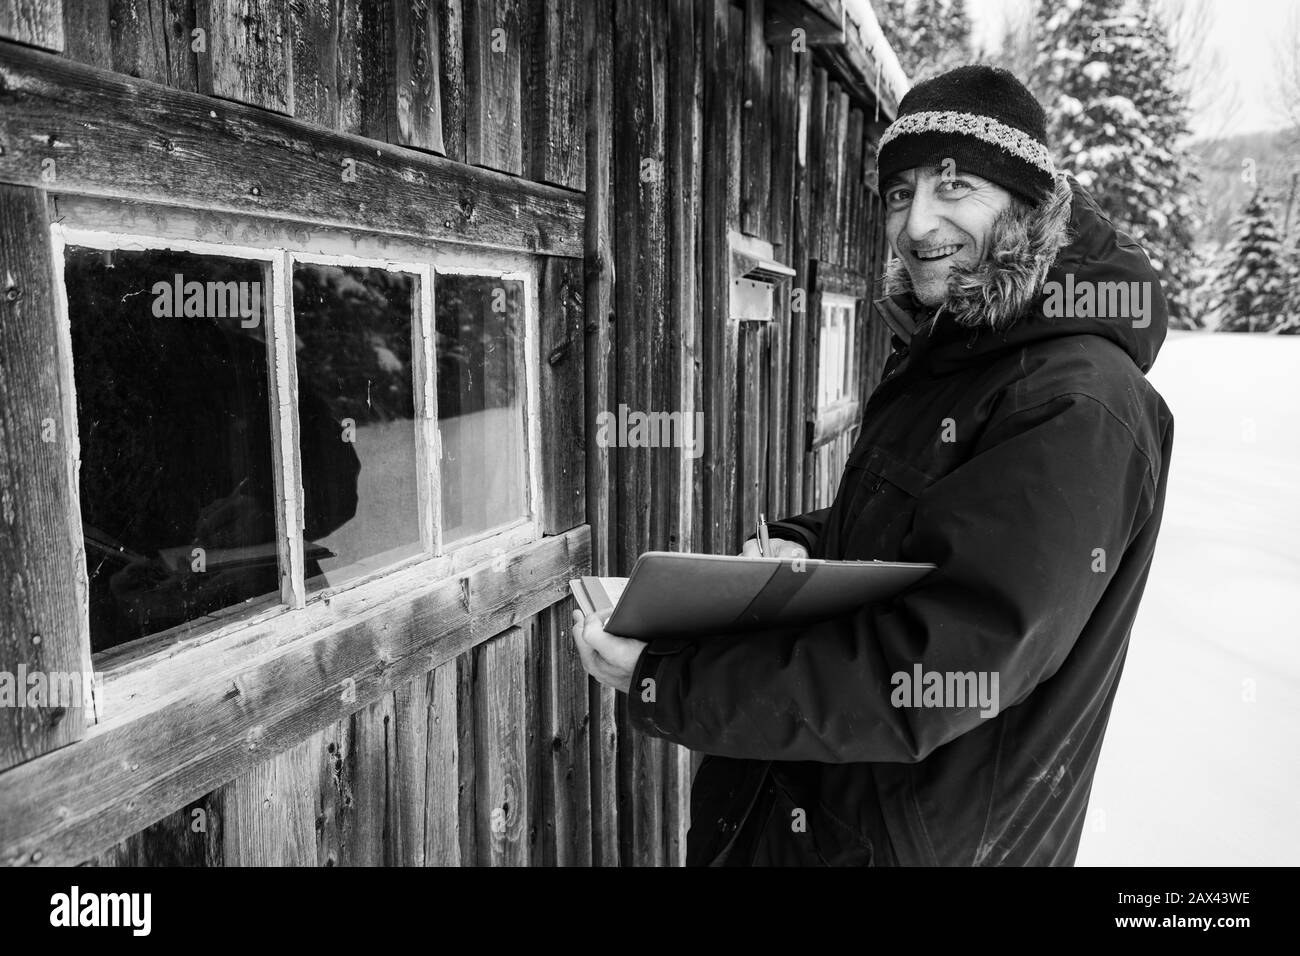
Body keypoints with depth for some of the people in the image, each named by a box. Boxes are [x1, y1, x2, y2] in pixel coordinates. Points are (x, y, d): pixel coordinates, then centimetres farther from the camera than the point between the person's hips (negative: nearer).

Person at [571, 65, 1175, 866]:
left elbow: (930, 677, -28)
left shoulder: (1078, 408, -24)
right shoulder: (940, 355, 5)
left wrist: (662, 681, -26)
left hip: (924, 837, -7)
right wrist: (795, 549, -5)